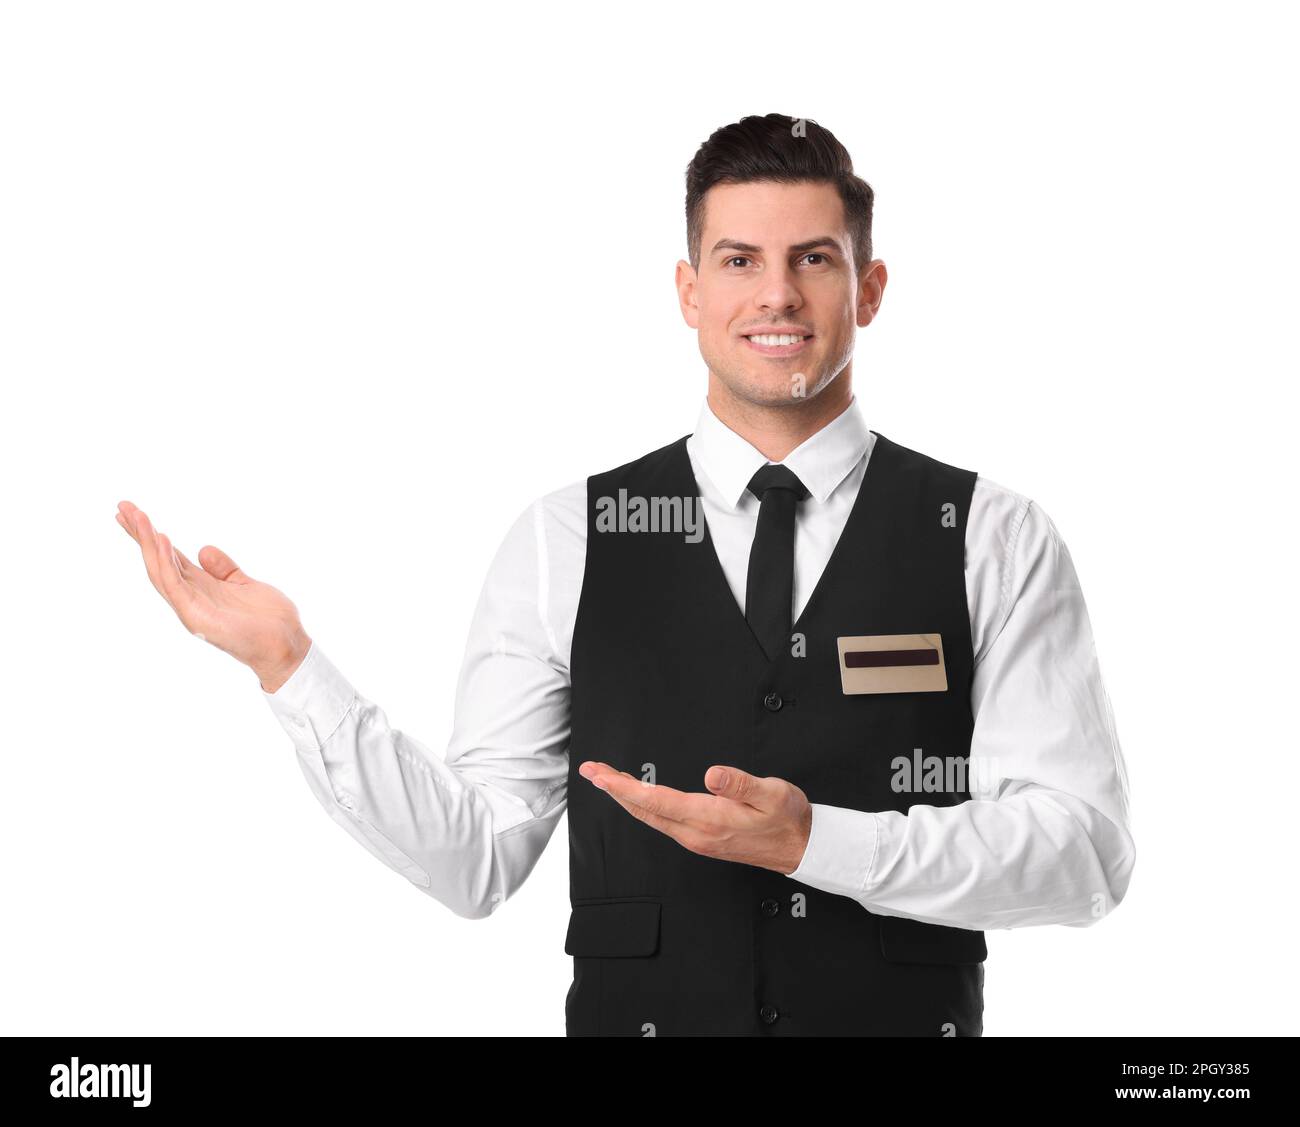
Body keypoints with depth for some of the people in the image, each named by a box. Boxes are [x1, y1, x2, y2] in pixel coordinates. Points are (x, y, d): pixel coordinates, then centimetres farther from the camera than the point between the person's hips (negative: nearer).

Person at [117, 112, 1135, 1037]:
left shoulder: (995, 540, -4)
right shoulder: (564, 542, -2)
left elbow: (1086, 851, -10)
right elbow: (476, 858, -3)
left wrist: (818, 843, -21)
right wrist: (287, 664, -12)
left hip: (910, 1016, 0)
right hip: (634, 1015, 1)